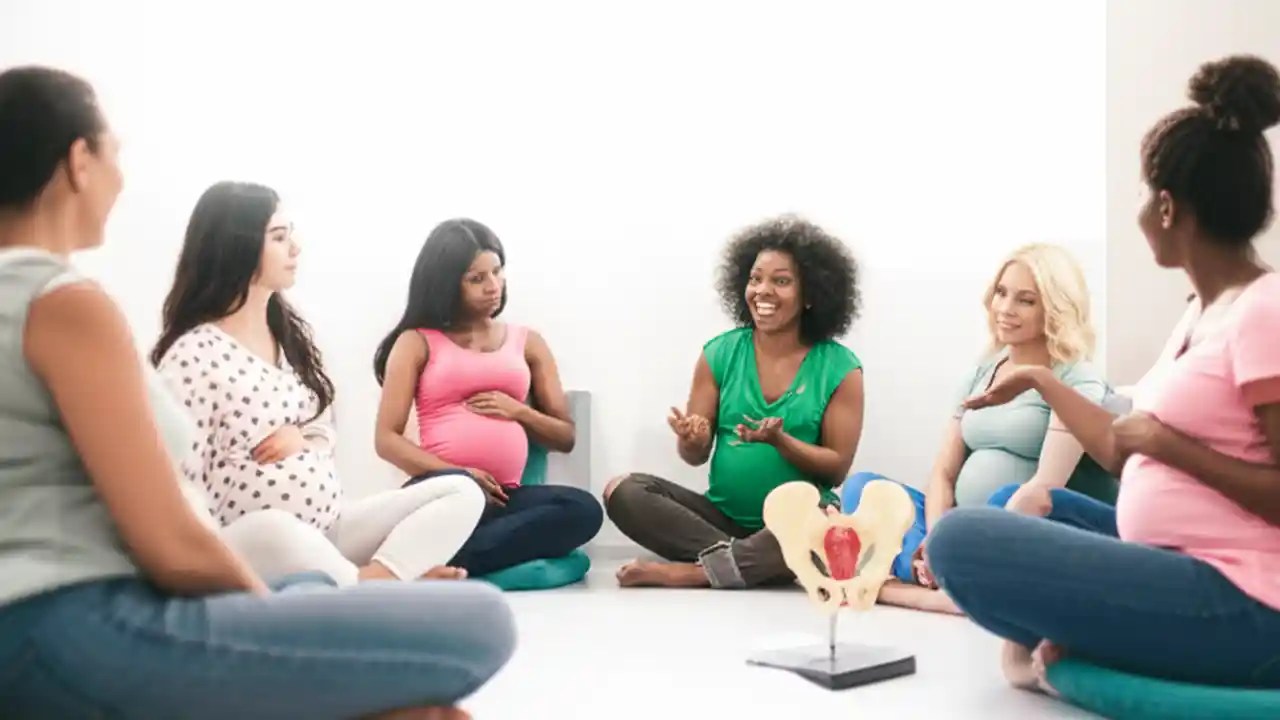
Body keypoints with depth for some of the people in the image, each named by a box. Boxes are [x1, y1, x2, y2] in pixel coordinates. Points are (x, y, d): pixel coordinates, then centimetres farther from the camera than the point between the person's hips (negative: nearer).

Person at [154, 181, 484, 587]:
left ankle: (370, 580, -30)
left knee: (461, 492, -8)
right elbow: (182, 484, -12)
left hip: (330, 526, 8)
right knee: (275, 531, -44)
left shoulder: (292, 334, 12)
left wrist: (298, 439, -4)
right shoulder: (193, 355, -11)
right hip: (248, 545, -8)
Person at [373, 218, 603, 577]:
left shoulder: (527, 342, 21)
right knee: (456, 490, -44)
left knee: (583, 509, -32)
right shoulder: (417, 342, 12)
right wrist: (453, 474, -13)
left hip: (504, 497, 5)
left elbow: (566, 437, 22)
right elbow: (386, 438, 3)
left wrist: (517, 411, 1)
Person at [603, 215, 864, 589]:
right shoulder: (720, 354, 4)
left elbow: (837, 468, -3)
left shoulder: (839, 368, -1)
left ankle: (694, 570, -26)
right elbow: (696, 456, 5)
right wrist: (691, 440, -20)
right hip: (723, 515, 2)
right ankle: (739, 562, -26)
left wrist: (779, 440, -21)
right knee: (623, 491, -20)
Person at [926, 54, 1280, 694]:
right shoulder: (1202, 312, 13)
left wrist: (1167, 443, -18)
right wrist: (1039, 380, 28)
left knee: (960, 541, -20)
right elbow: (1129, 457, 18)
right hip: (1182, 568, 10)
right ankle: (1074, 640, 2)